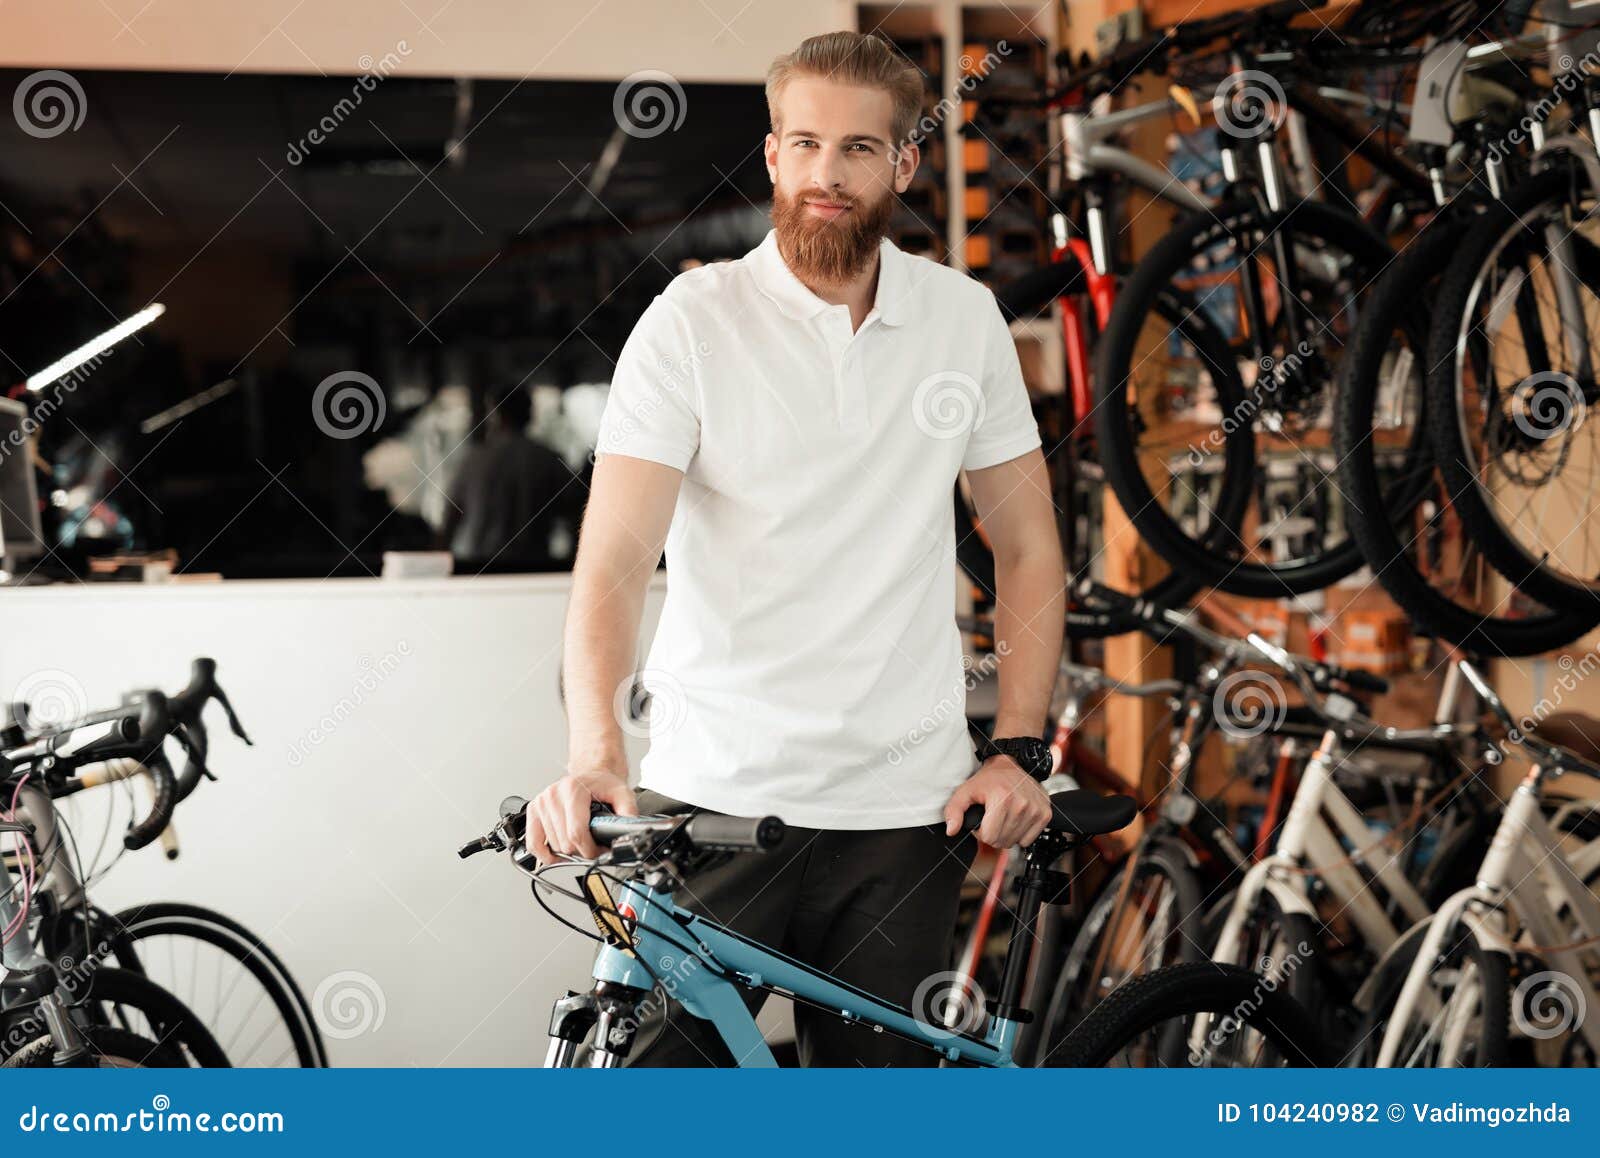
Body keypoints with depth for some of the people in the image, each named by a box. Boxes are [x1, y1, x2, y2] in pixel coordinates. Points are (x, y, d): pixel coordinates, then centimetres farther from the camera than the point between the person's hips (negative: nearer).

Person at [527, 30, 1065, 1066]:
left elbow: (1027, 547, 13)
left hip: (905, 810, 3)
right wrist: (595, 753, -29)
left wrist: (1021, 748, 2)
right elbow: (615, 560, -13)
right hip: (711, 801, -2)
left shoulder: (966, 320, 6)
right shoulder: (693, 321, -5)